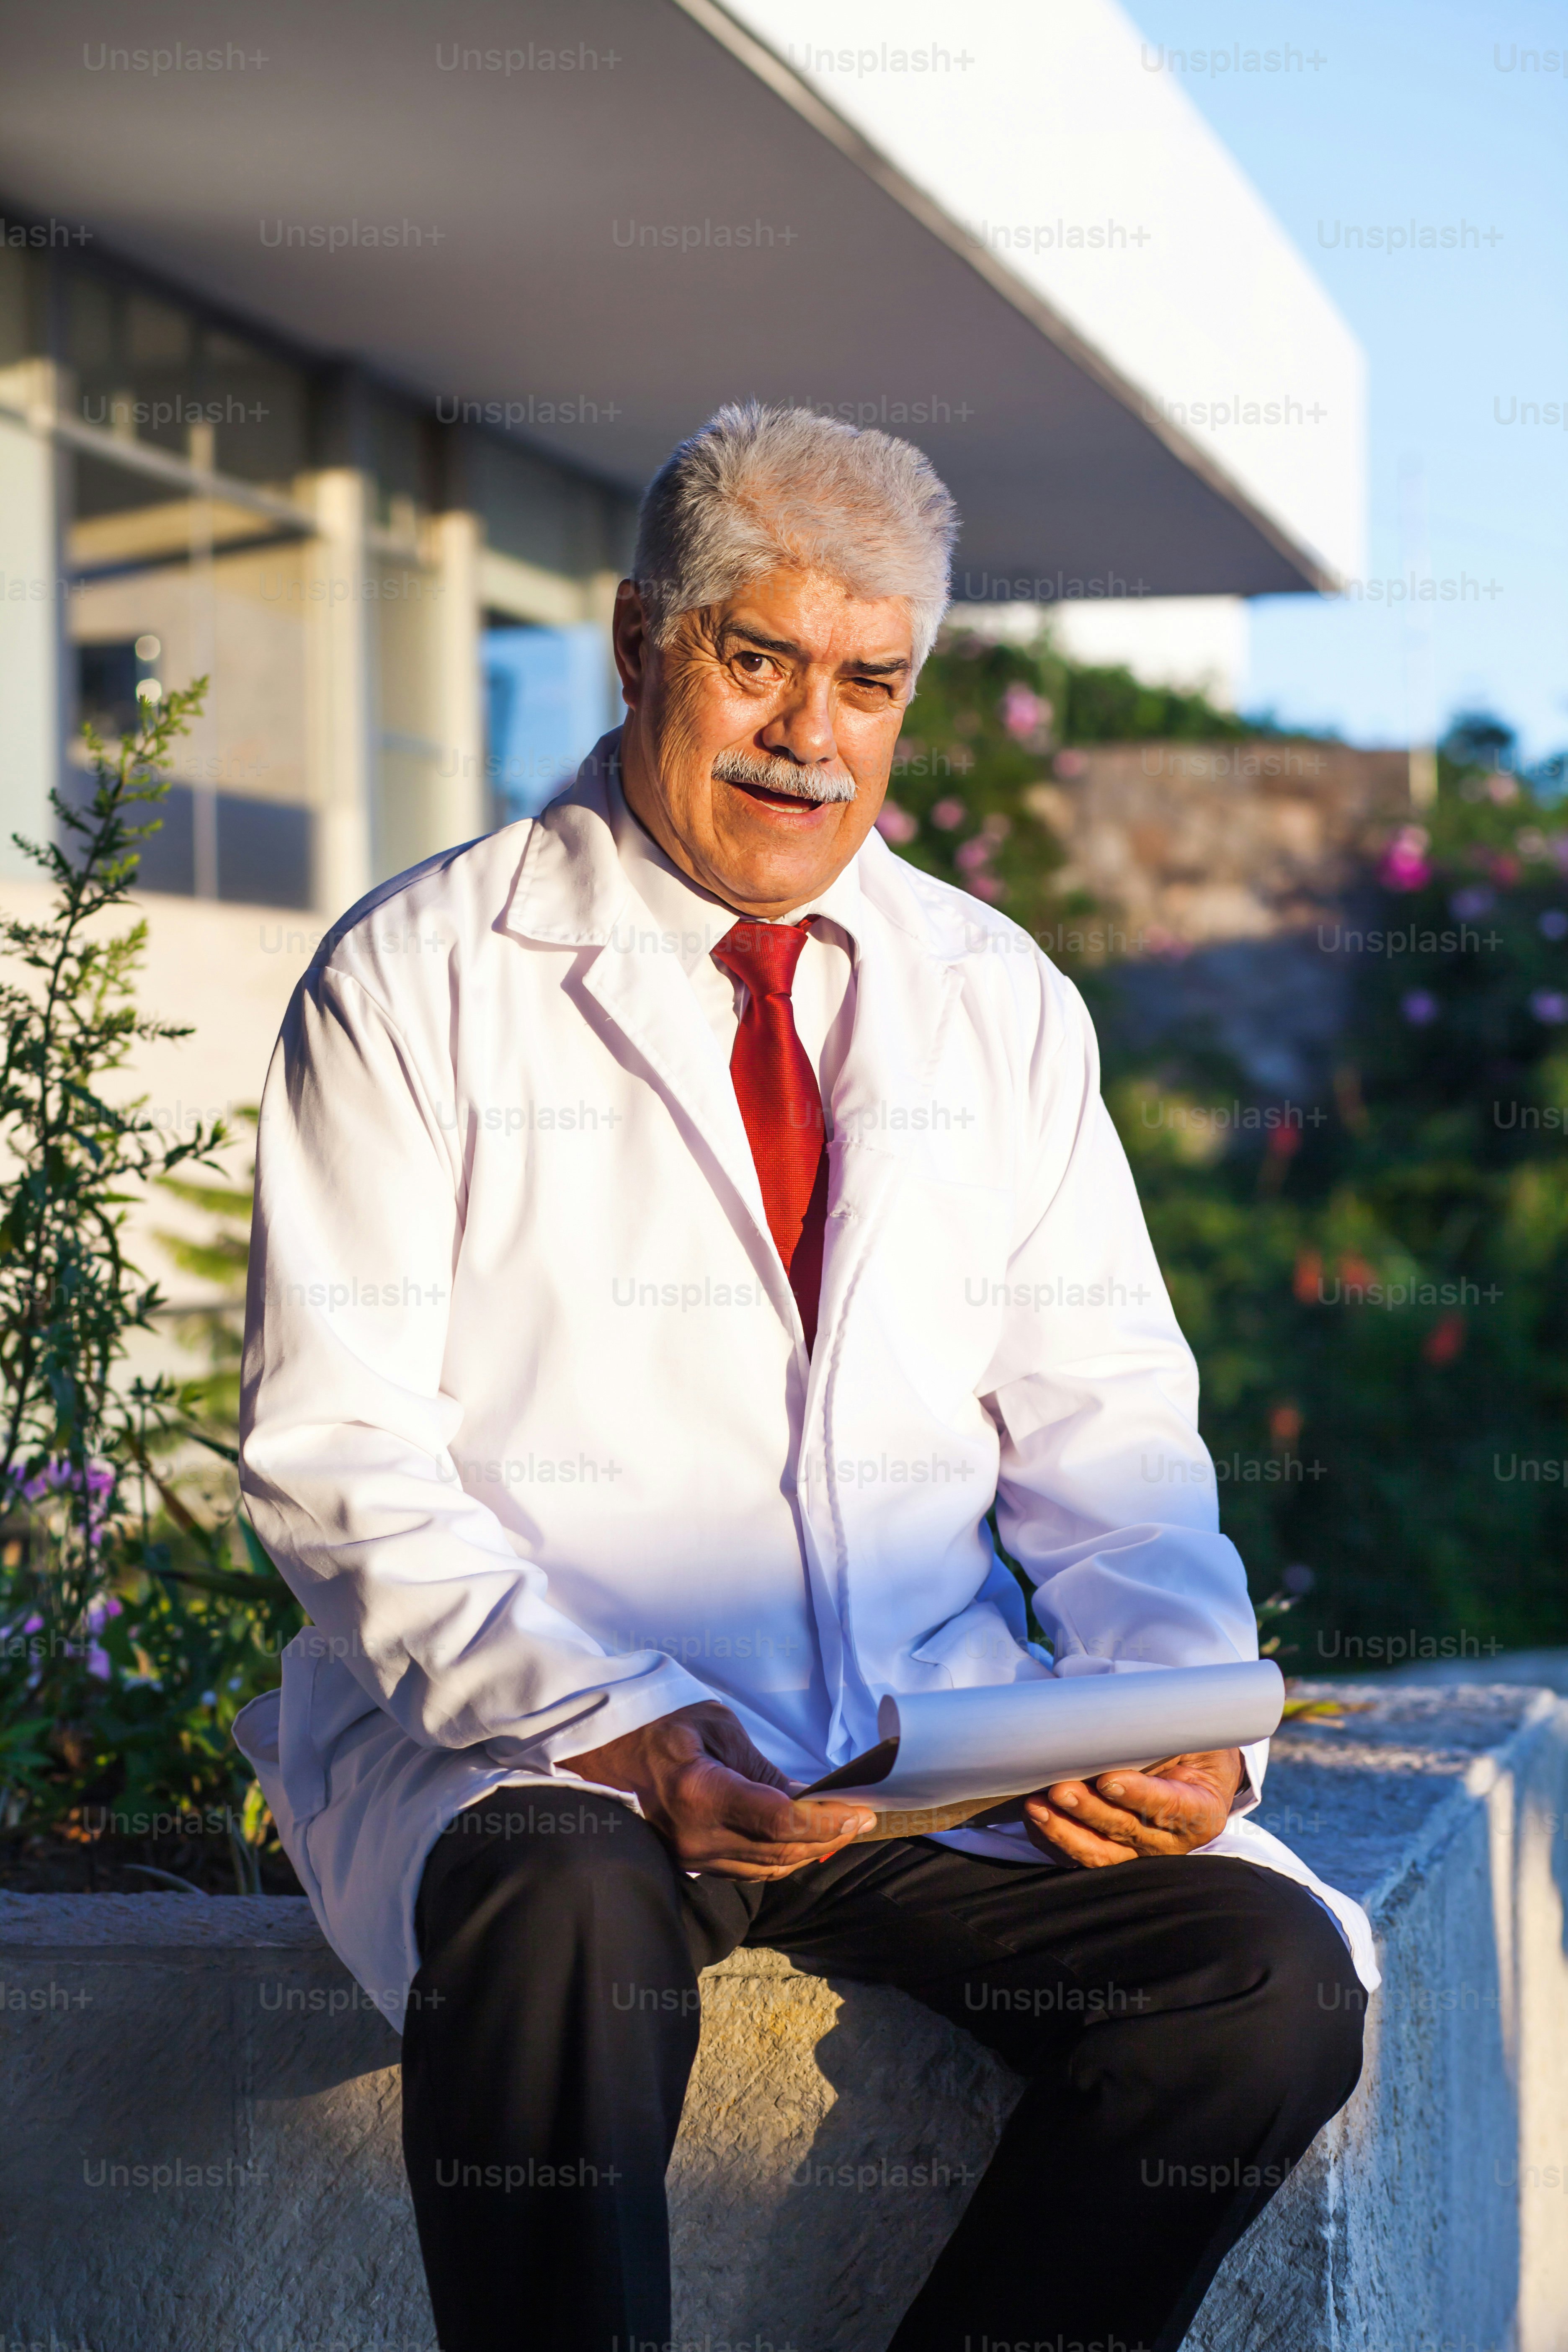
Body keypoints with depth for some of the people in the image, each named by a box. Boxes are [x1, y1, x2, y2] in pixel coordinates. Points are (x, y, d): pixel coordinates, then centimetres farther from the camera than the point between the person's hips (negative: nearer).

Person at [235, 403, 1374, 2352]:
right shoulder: (415, 983, 1)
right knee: (560, 1917, -37)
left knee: (1270, 1969, -21)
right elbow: (339, 1446, -6)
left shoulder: (1004, 1003, 14)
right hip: (537, 1746, -3)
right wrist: (615, 1731, -21)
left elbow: (1108, 1425, 12)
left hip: (945, 1745, 4)